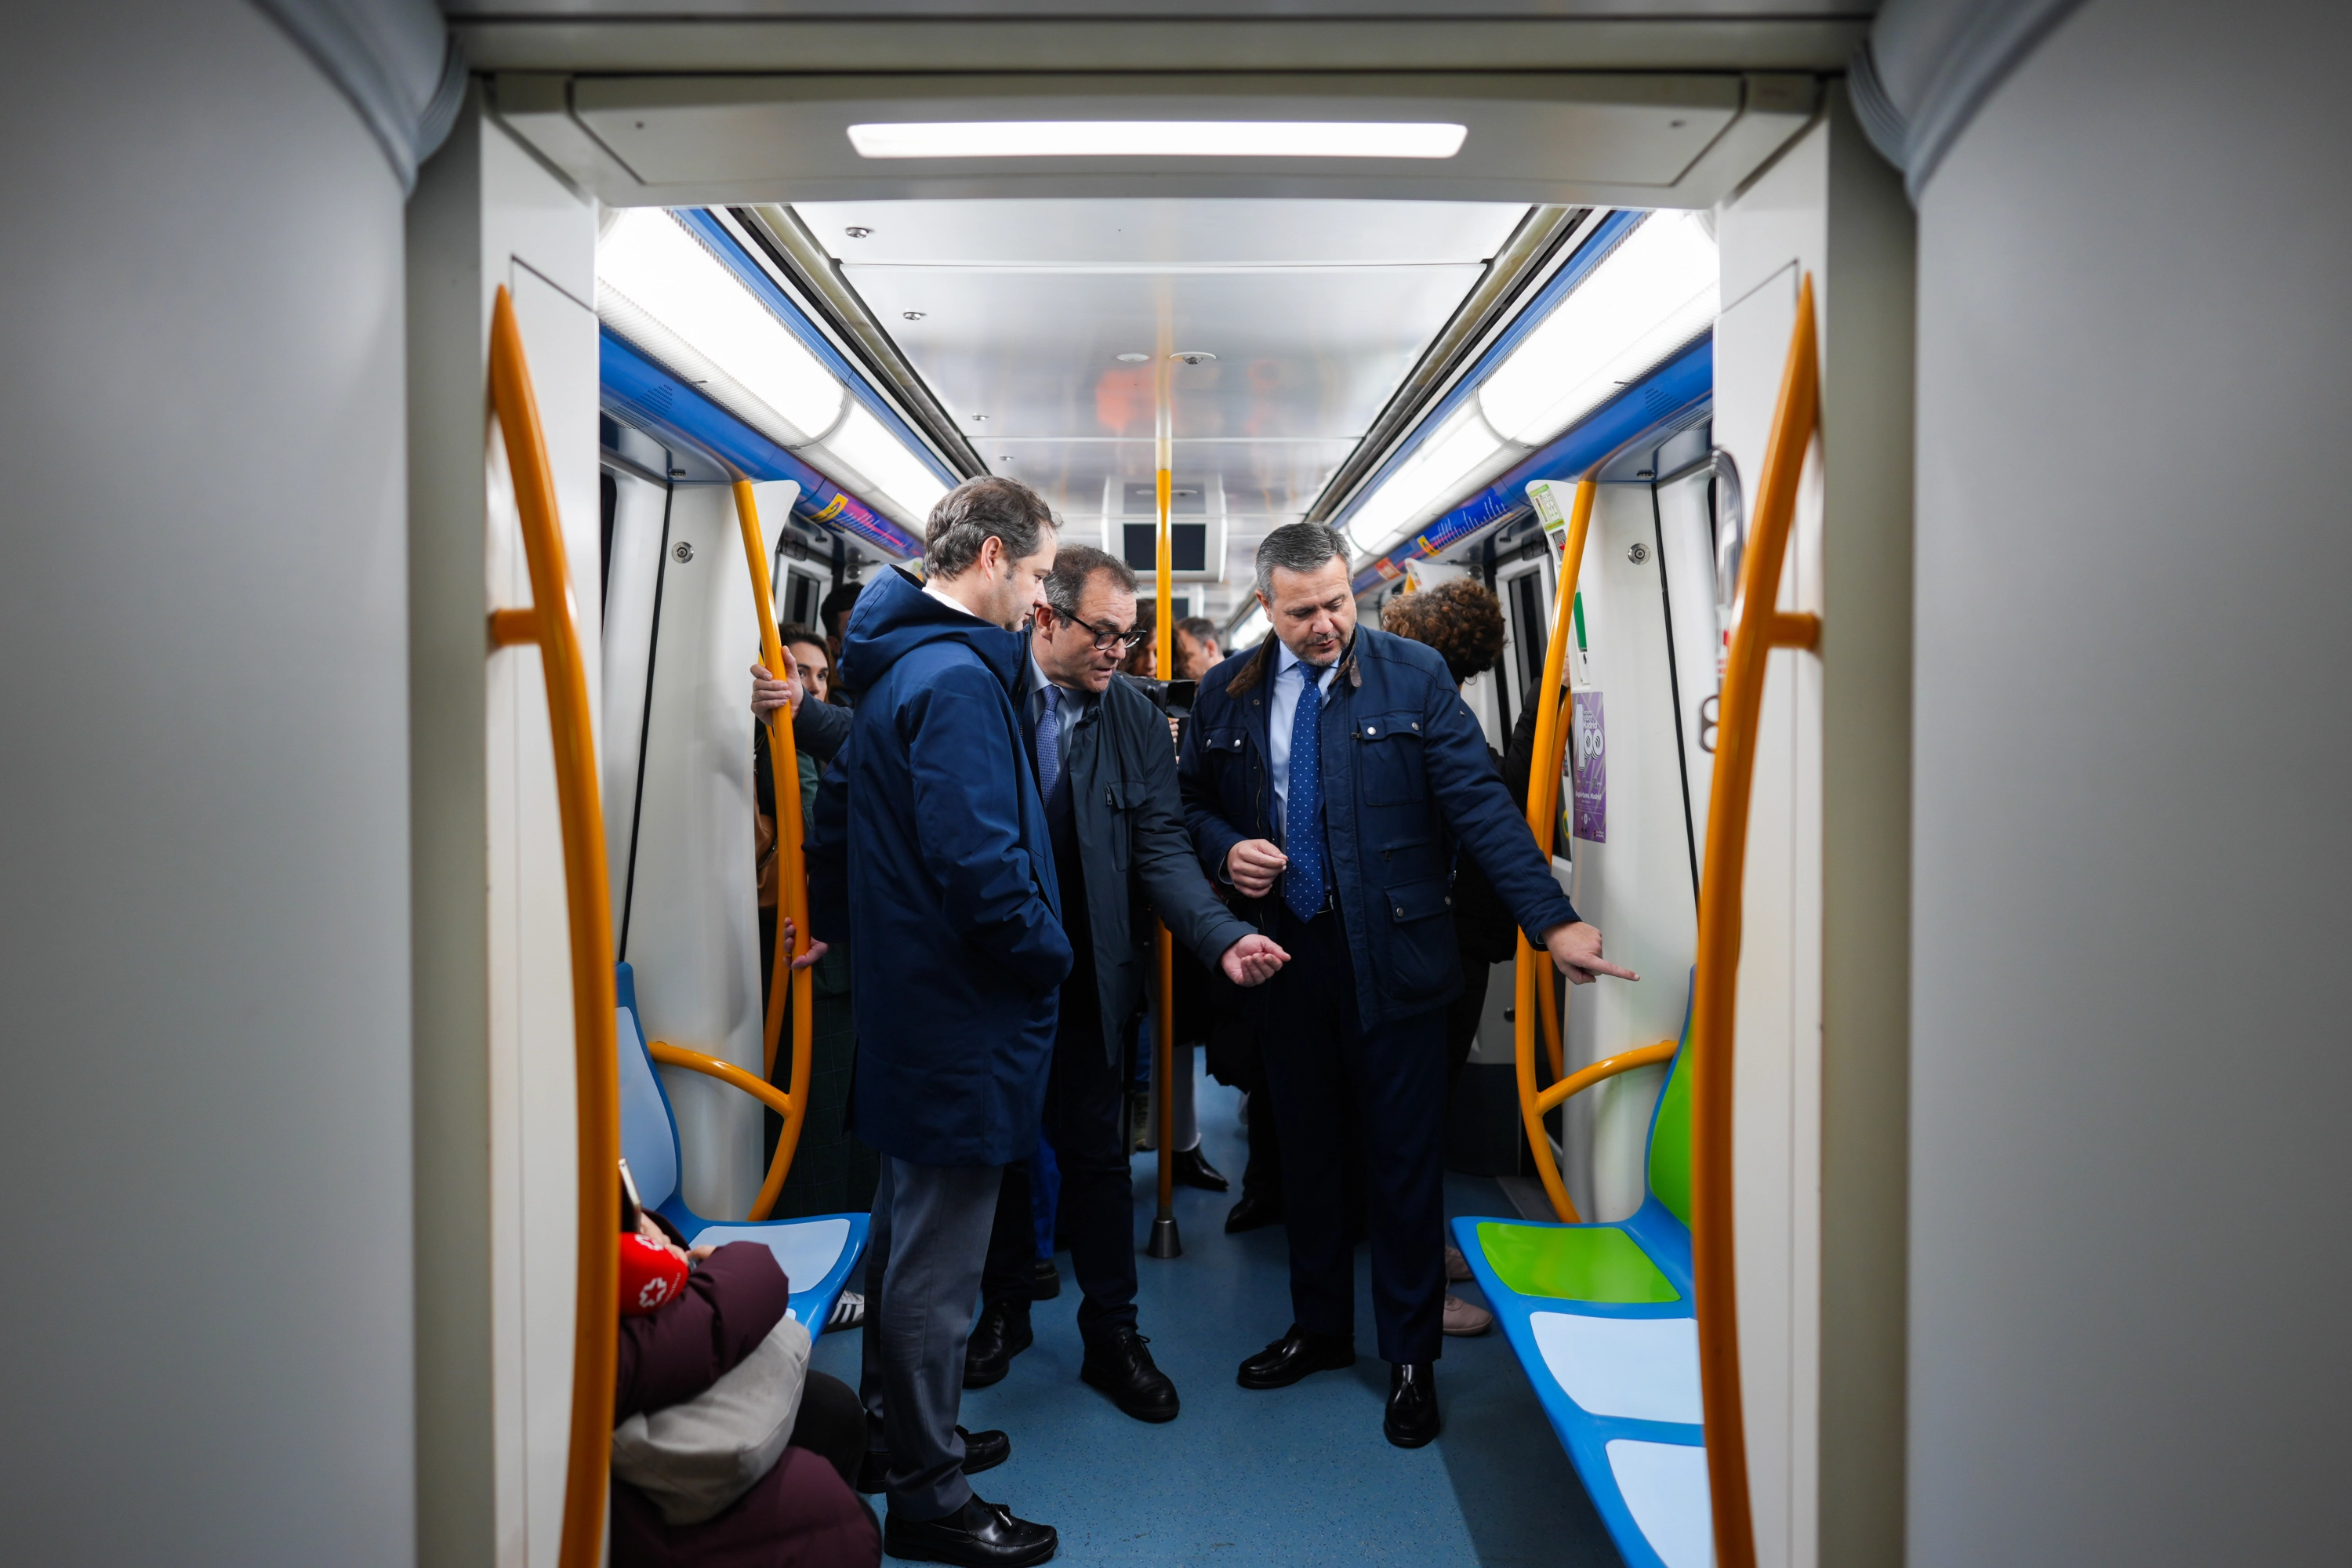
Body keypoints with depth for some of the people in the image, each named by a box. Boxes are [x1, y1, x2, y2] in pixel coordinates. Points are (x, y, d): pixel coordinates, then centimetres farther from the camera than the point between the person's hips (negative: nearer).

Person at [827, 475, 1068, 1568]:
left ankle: (895, 1427, 41)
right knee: (937, 1263, 3)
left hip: (904, 998, 11)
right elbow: (981, 864, -28)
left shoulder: (895, 666, 11)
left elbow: (838, 813, 19)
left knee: (906, 1227, 23)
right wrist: (1051, 957, -12)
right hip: (963, 1017, -11)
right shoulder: (959, 680, -21)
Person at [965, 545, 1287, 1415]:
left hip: (1081, 978, 1)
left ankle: (1111, 1334, 25)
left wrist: (1224, 937, -20)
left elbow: (1161, 847, -7)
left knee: (1096, 1154, 9)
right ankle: (1004, 1308, 36)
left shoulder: (1135, 716, -2)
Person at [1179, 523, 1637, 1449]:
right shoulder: (1226, 694, 3)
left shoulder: (1415, 676, -6)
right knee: (1306, 1151, 16)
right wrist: (1226, 849, -9)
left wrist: (1552, 921, -20)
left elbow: (1480, 804, -12)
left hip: (1393, 957, -3)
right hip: (1285, 954, 3)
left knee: (1404, 1158, 6)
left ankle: (1411, 1357, 24)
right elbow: (1192, 803, 14)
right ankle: (1320, 1328, 36)